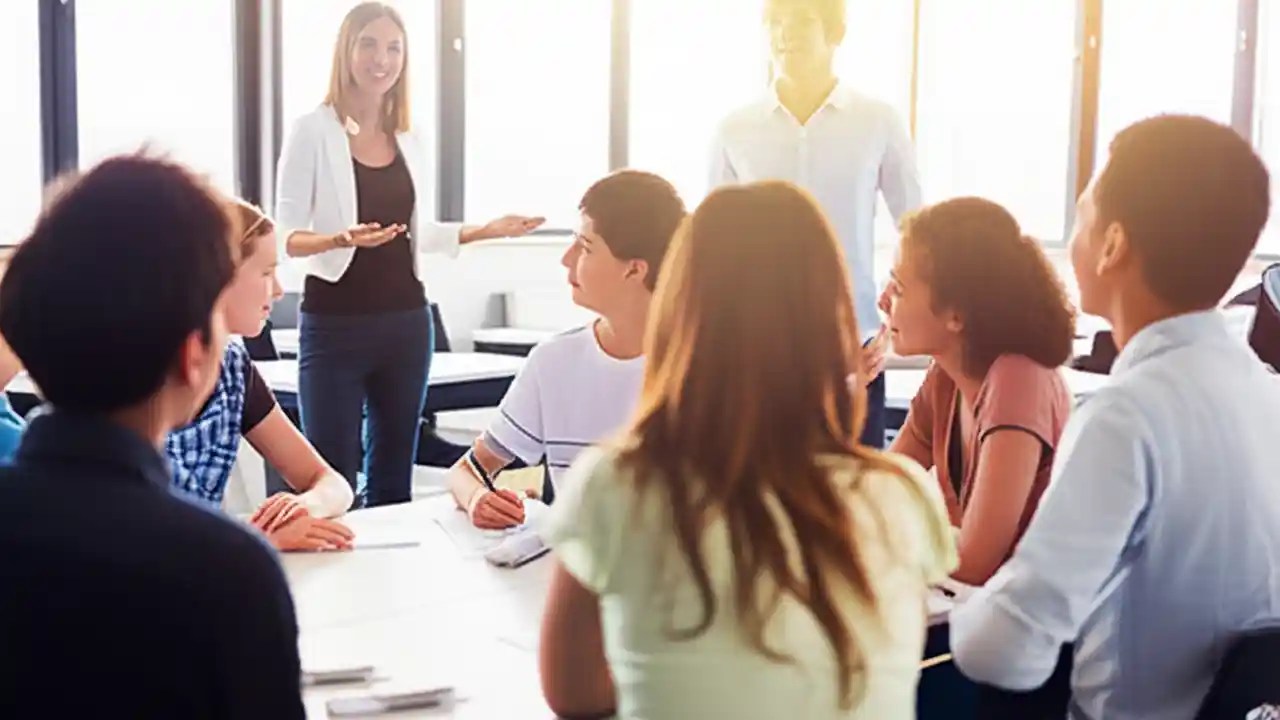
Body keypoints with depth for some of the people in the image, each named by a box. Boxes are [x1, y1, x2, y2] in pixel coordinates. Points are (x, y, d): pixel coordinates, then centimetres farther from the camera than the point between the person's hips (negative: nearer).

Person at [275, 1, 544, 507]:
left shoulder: (410, 143, 10)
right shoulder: (313, 131, -5)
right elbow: (287, 235, -9)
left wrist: (487, 231, 10)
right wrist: (342, 239, -27)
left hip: (407, 322, 5)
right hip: (334, 325, -5)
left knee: (395, 480, 11)